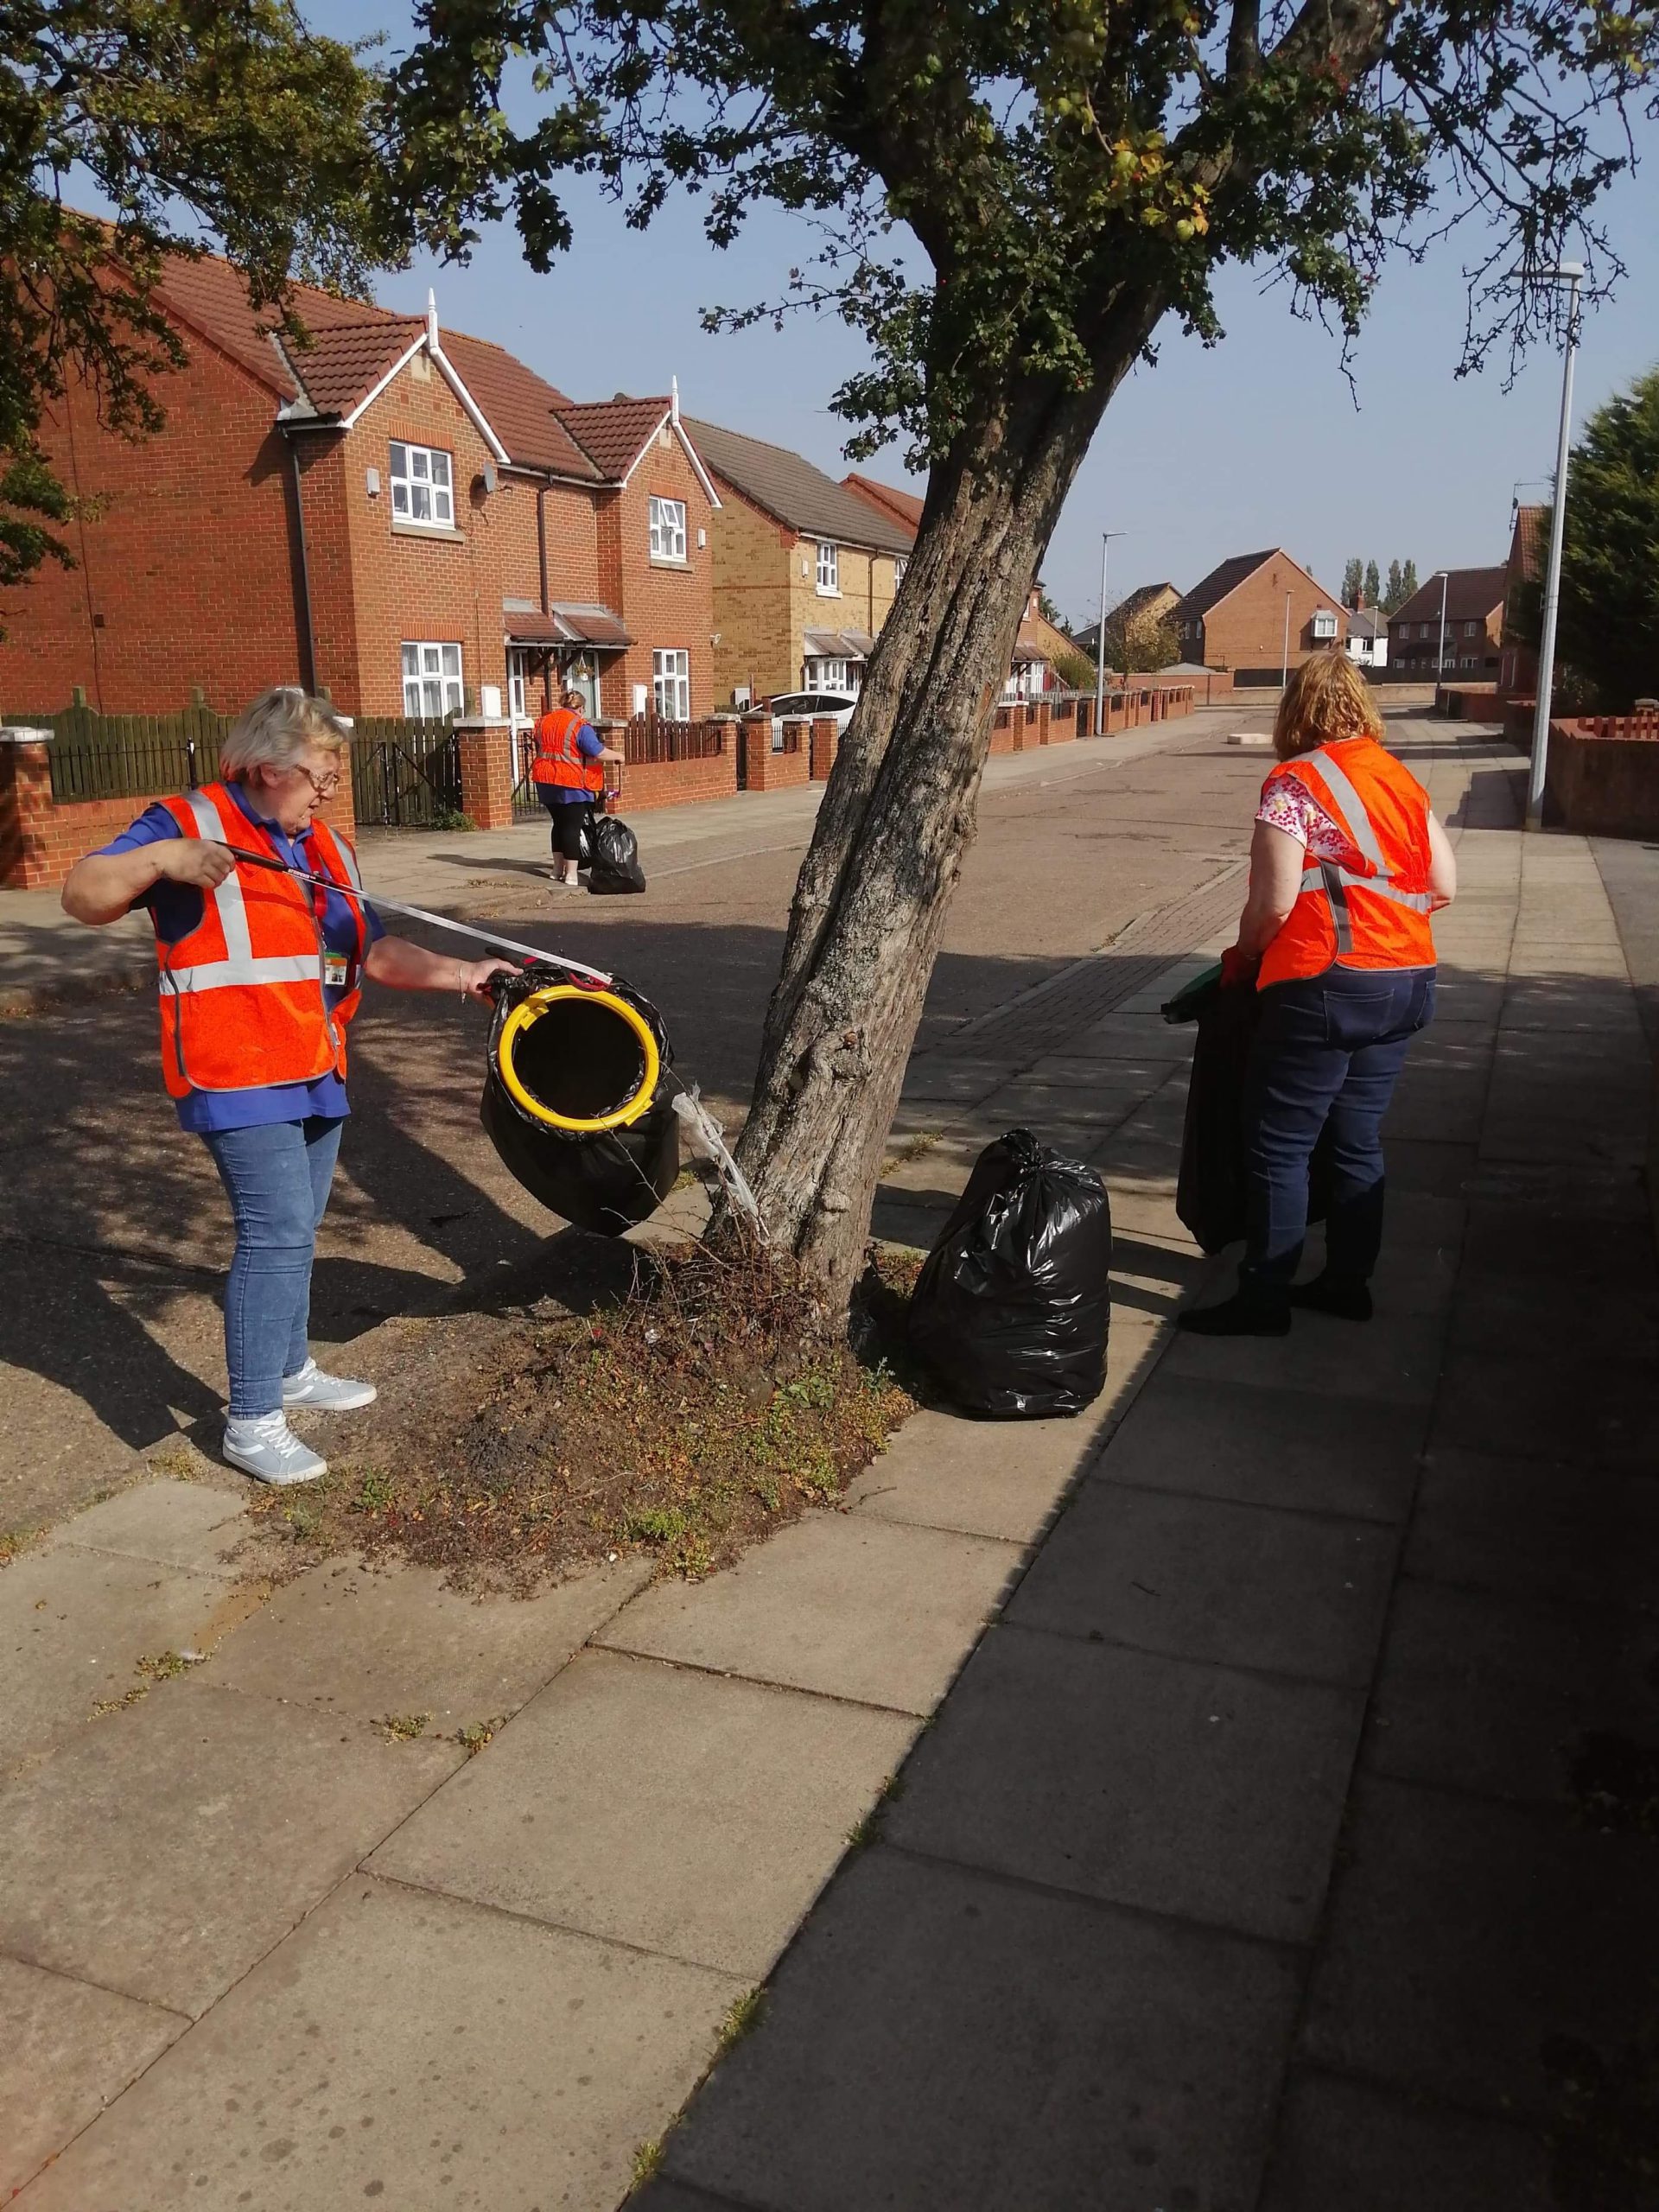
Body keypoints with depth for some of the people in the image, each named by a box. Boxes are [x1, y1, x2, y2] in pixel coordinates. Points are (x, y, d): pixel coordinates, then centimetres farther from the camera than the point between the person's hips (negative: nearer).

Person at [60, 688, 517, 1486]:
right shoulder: (188, 822, -6)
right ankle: (253, 1421, -2)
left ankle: (289, 1368, 35)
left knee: (293, 1232, 18)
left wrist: (460, 974, 3)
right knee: (278, 1232, -11)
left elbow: (374, 953, 15)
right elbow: (82, 896, -10)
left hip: (316, 1077, 8)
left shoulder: (327, 847, 14)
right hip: (239, 1080, -8)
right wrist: (163, 858, -26)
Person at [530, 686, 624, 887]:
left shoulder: (544, 721, 12)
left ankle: (558, 869, 21)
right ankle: (571, 874, -6)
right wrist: (618, 756, 1)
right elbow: (599, 752, -14)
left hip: (546, 781, 7)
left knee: (559, 822, 17)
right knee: (572, 826, -3)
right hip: (571, 782, -7)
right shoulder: (580, 726, -10)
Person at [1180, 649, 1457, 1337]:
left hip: (1326, 988, -7)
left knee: (1280, 1144, 1)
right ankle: (1348, 1281, 24)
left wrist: (1242, 958, 1)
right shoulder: (1403, 778, 10)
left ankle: (1264, 1298, 6)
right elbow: (1445, 886, 10)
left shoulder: (1294, 783, -10)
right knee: (1358, 1140, 16)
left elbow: (1275, 900, -15)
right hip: (1408, 984, 8)